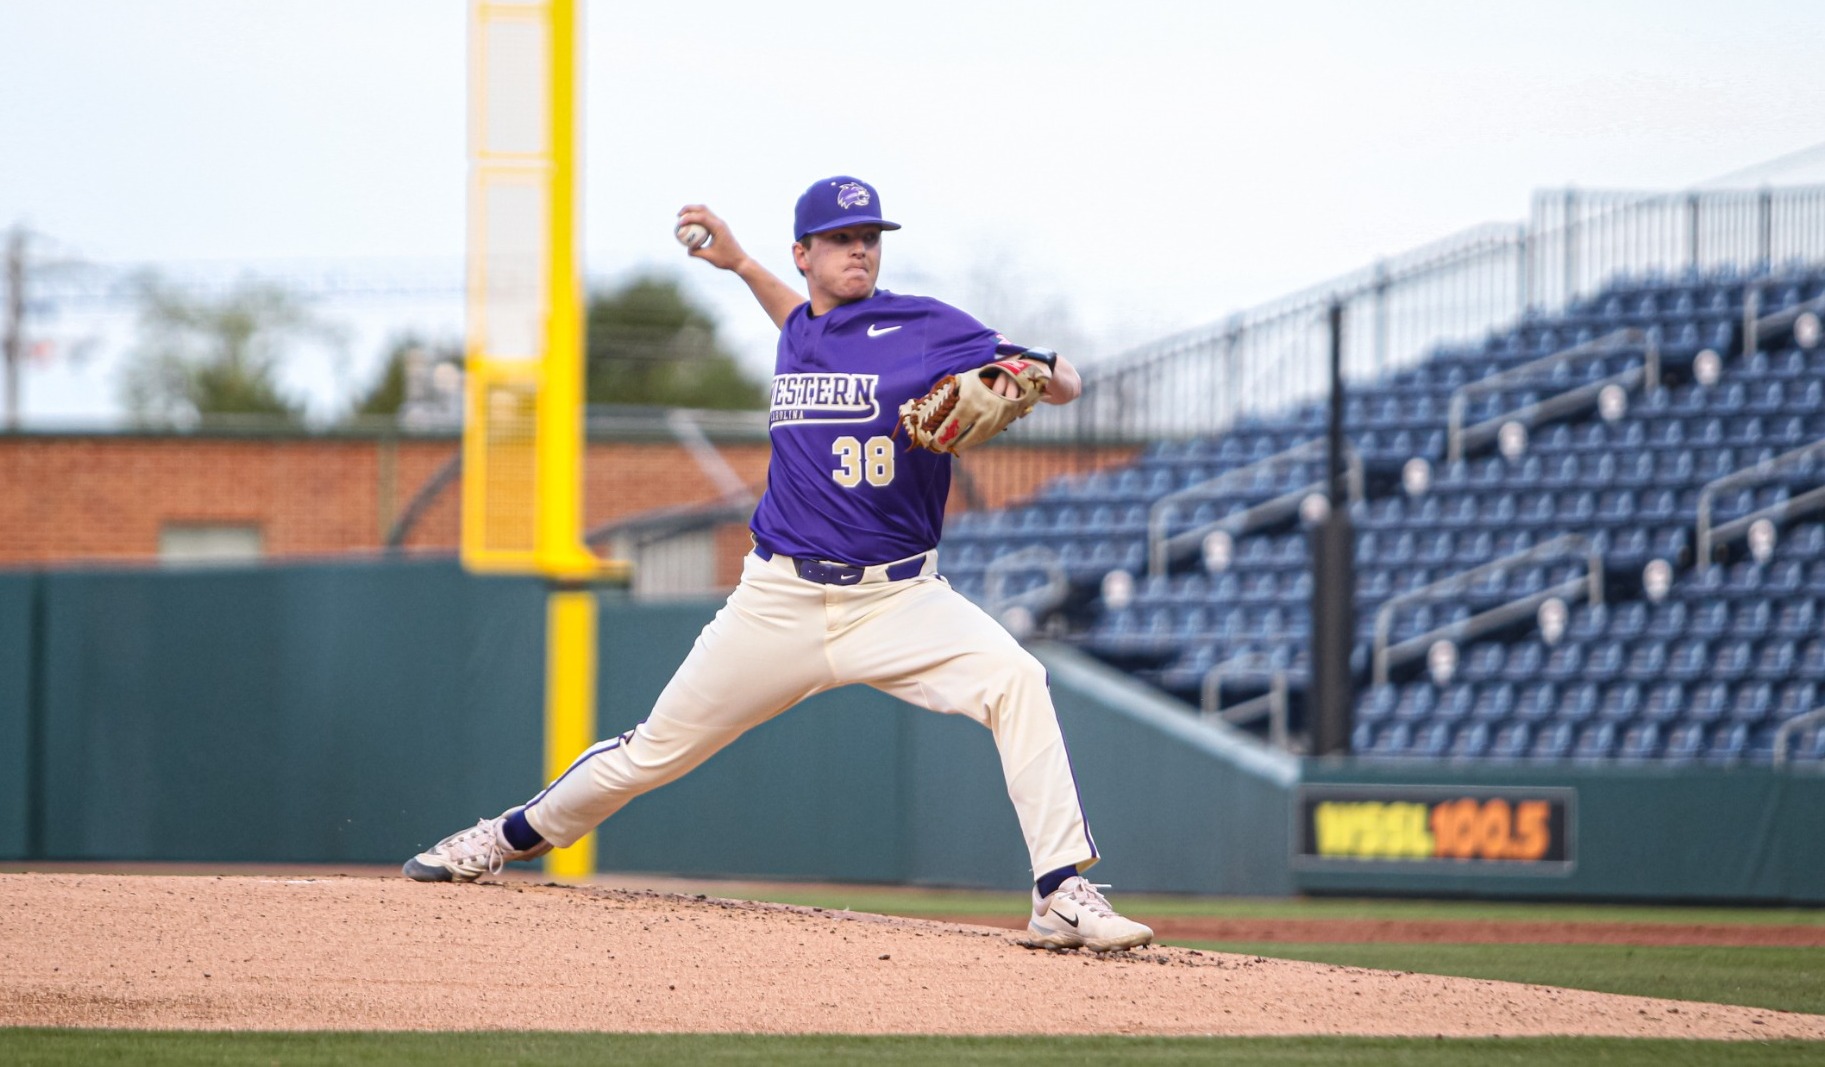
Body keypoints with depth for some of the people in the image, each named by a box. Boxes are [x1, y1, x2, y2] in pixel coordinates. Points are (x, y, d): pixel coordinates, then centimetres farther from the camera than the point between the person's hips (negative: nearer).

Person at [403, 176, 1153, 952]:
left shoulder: (921, 327, -5)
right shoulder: (797, 334, 10)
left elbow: (1065, 384, -12)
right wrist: (738, 264, 33)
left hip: (898, 598, -3)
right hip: (780, 602, 4)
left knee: (1014, 680, -30)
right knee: (656, 751, 8)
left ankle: (1064, 895, -29)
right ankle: (516, 836, 34)